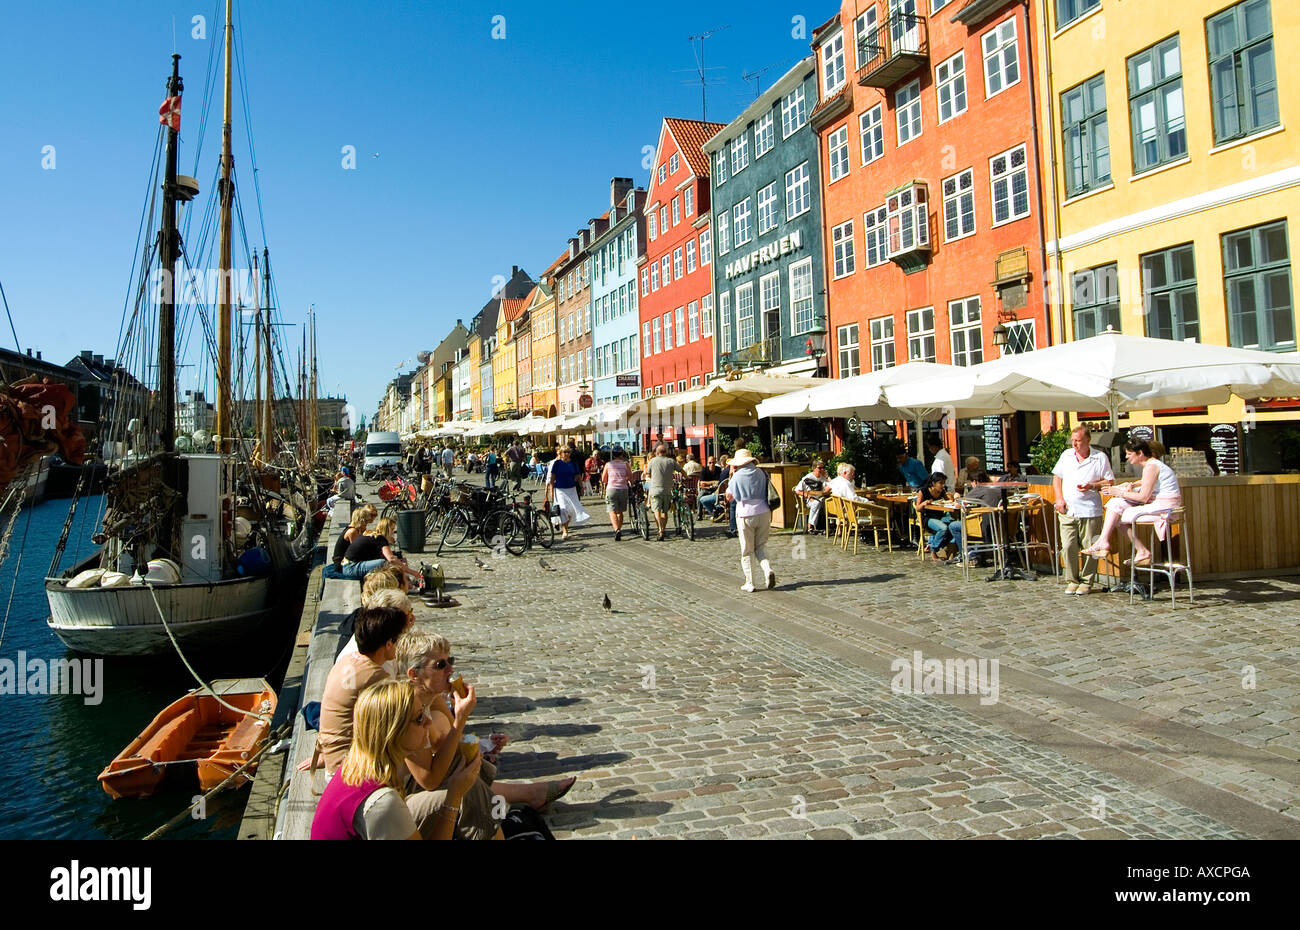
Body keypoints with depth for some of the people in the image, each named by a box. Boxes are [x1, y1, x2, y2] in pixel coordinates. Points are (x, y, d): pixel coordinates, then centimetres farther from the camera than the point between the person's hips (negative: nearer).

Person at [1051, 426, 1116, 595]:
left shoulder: (1100, 457, 1)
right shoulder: (1066, 455, 11)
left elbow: (1110, 482, 2)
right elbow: (1057, 477, 16)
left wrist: (1092, 486, -16)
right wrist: (1059, 498, 3)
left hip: (1090, 511, -3)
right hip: (1067, 511, 3)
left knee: (1089, 548, 1)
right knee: (1068, 547, -2)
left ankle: (1087, 581, 14)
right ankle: (1072, 581, 11)